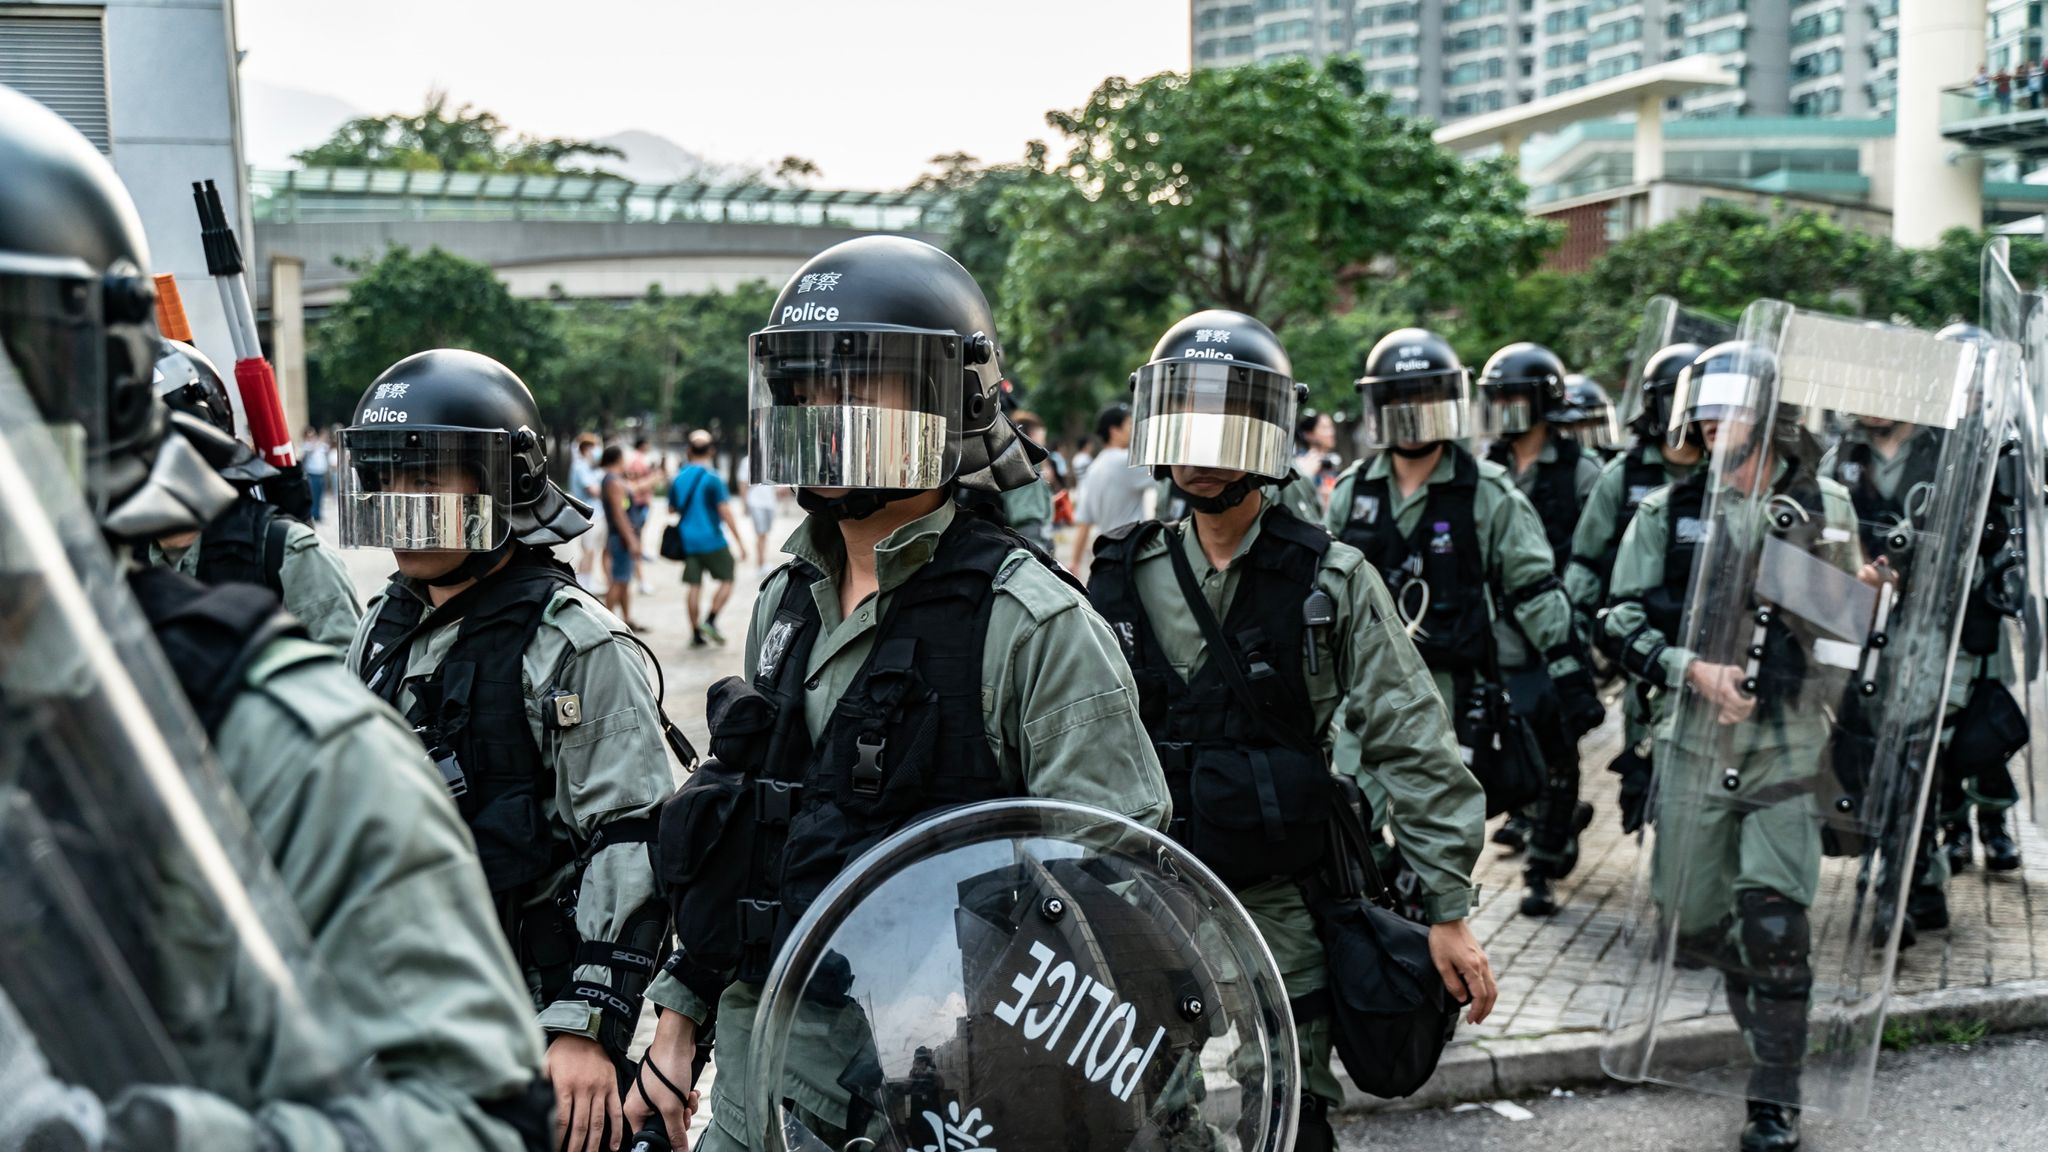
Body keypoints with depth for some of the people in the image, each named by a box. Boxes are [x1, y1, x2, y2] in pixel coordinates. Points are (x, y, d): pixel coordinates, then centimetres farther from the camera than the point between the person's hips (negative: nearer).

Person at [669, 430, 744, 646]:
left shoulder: (679, 477, 6)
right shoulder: (713, 477, -11)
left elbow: (671, 508, 16)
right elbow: (724, 510, -14)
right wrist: (739, 540, -11)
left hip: (688, 540, 5)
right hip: (712, 539, -5)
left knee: (695, 586, 8)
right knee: (726, 581, 6)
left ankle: (696, 633, 8)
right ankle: (710, 620, -8)